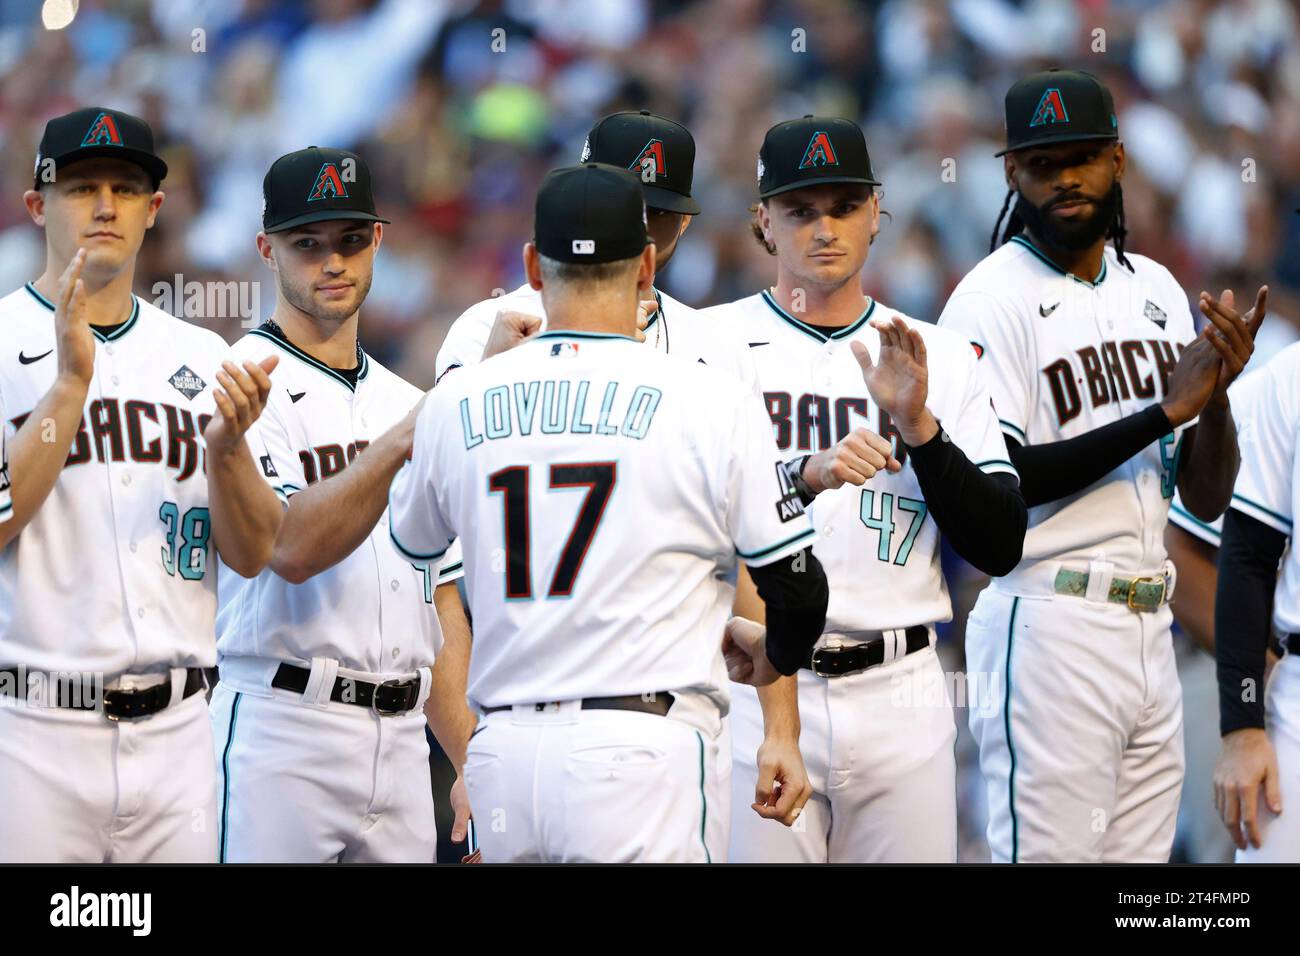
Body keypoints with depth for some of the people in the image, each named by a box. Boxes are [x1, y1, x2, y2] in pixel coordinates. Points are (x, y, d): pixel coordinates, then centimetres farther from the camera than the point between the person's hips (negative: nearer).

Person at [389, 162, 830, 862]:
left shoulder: (455, 404, 8)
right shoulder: (712, 403, -3)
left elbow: (415, 541, 28)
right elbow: (798, 589, 1)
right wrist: (770, 659, 24)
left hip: (502, 753, 4)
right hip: (637, 749, -4)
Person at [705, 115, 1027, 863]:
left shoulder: (943, 359, 11)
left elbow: (1001, 547, 4)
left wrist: (919, 426, -9)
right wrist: (806, 476, -23)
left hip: (902, 695, 3)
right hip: (757, 689, -2)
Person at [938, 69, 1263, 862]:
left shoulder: (1157, 290, 14)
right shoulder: (993, 298, -6)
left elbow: (1207, 499, 13)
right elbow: (991, 485, -17)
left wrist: (1216, 394, -8)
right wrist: (1166, 411, -15)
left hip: (1152, 631, 7)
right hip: (1048, 626, -7)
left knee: (1141, 856, 7)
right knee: (1050, 854, -9)